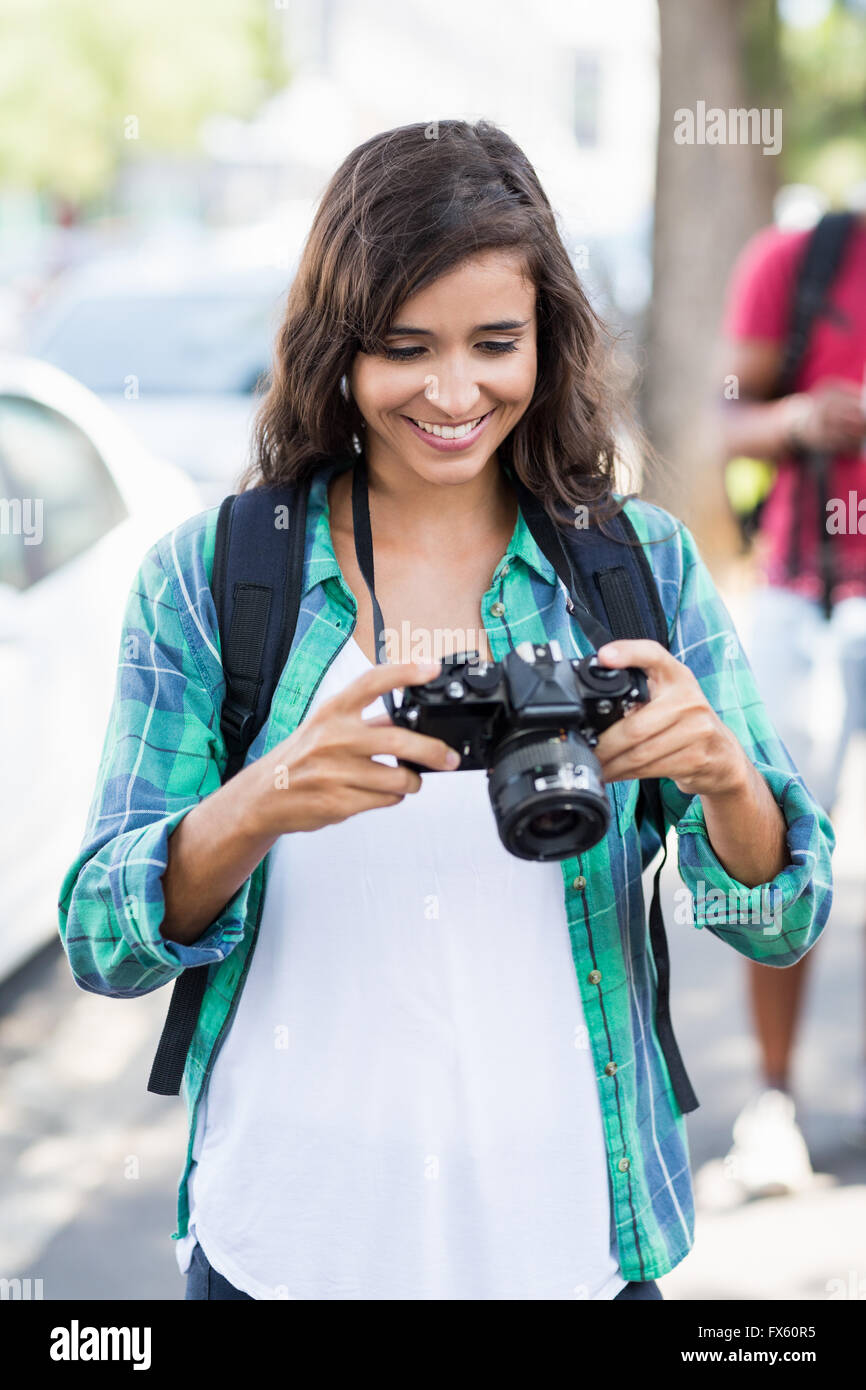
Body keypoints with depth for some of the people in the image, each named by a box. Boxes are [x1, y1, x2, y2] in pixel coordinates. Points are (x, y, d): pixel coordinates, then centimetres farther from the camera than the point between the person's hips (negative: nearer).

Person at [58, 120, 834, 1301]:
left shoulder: (647, 566, -2)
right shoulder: (208, 577, -5)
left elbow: (782, 928, -3)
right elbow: (100, 945, -8)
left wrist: (727, 776, -25)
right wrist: (260, 806, -28)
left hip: (569, 1236, 1)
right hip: (284, 1239, -1)